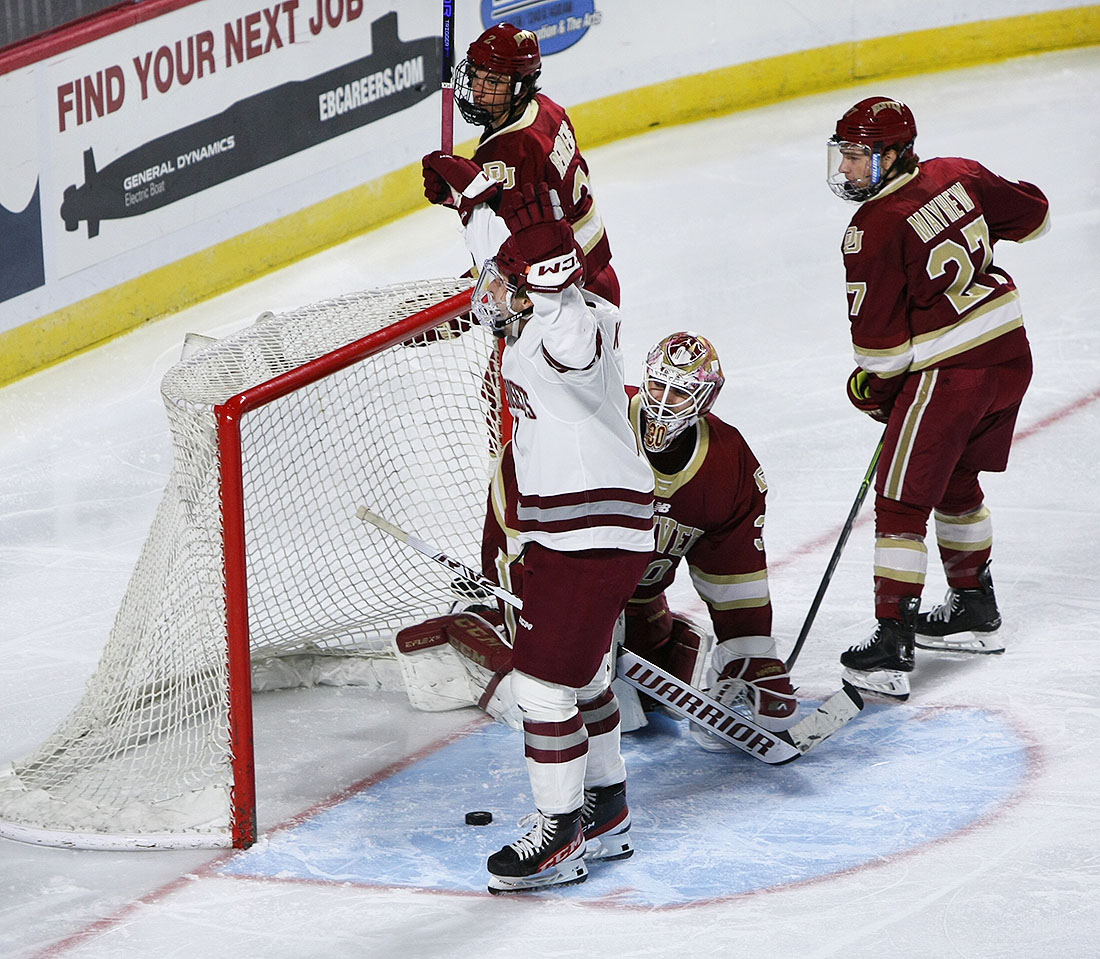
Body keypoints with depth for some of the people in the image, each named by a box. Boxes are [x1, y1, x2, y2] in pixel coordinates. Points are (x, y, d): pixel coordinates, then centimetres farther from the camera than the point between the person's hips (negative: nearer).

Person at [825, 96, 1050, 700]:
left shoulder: (874, 229, -17)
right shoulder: (958, 176, 3)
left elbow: (878, 333, -14)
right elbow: (1031, 214, 17)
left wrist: (873, 389, 4)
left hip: (948, 372, -9)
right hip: (1011, 354, 9)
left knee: (902, 501, -3)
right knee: (955, 482, 25)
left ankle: (891, 646, -8)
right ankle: (974, 610, 39)